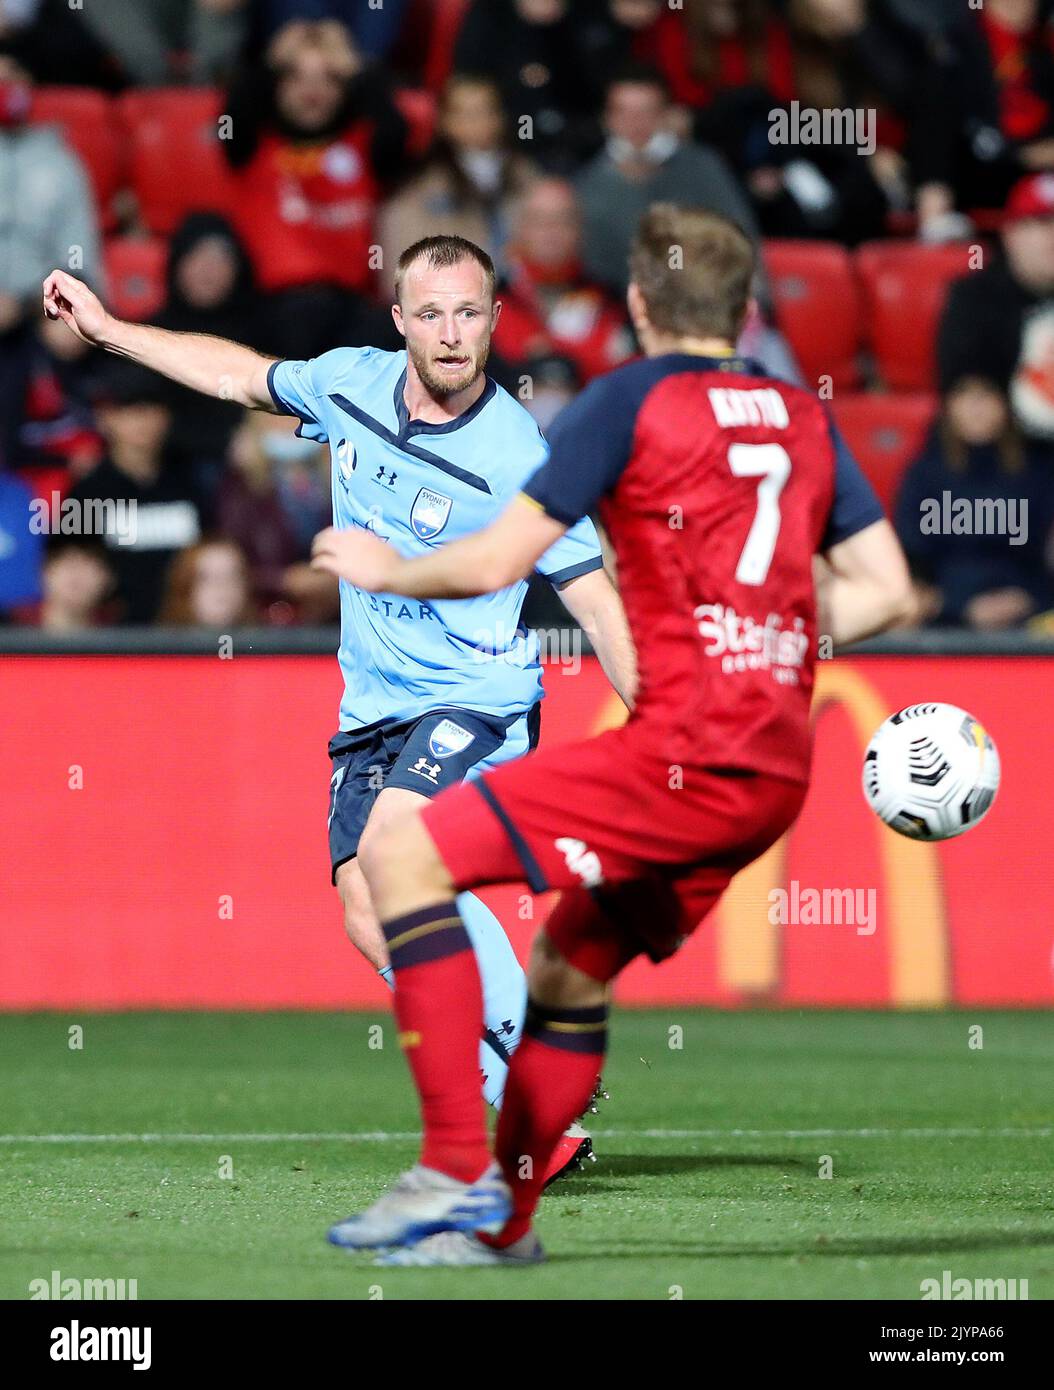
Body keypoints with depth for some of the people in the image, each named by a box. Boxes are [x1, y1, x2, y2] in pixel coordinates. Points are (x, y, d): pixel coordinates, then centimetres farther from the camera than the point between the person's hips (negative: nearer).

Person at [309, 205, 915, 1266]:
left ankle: (457, 1171, -16)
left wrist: (388, 570, 13)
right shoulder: (804, 419, 16)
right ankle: (502, 1221, 31)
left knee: (403, 855, -9)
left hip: (684, 753, -8)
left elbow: (497, 561, -5)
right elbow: (885, 590, 16)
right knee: (569, 970, 23)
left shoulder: (632, 399, -2)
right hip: (778, 773, 8)